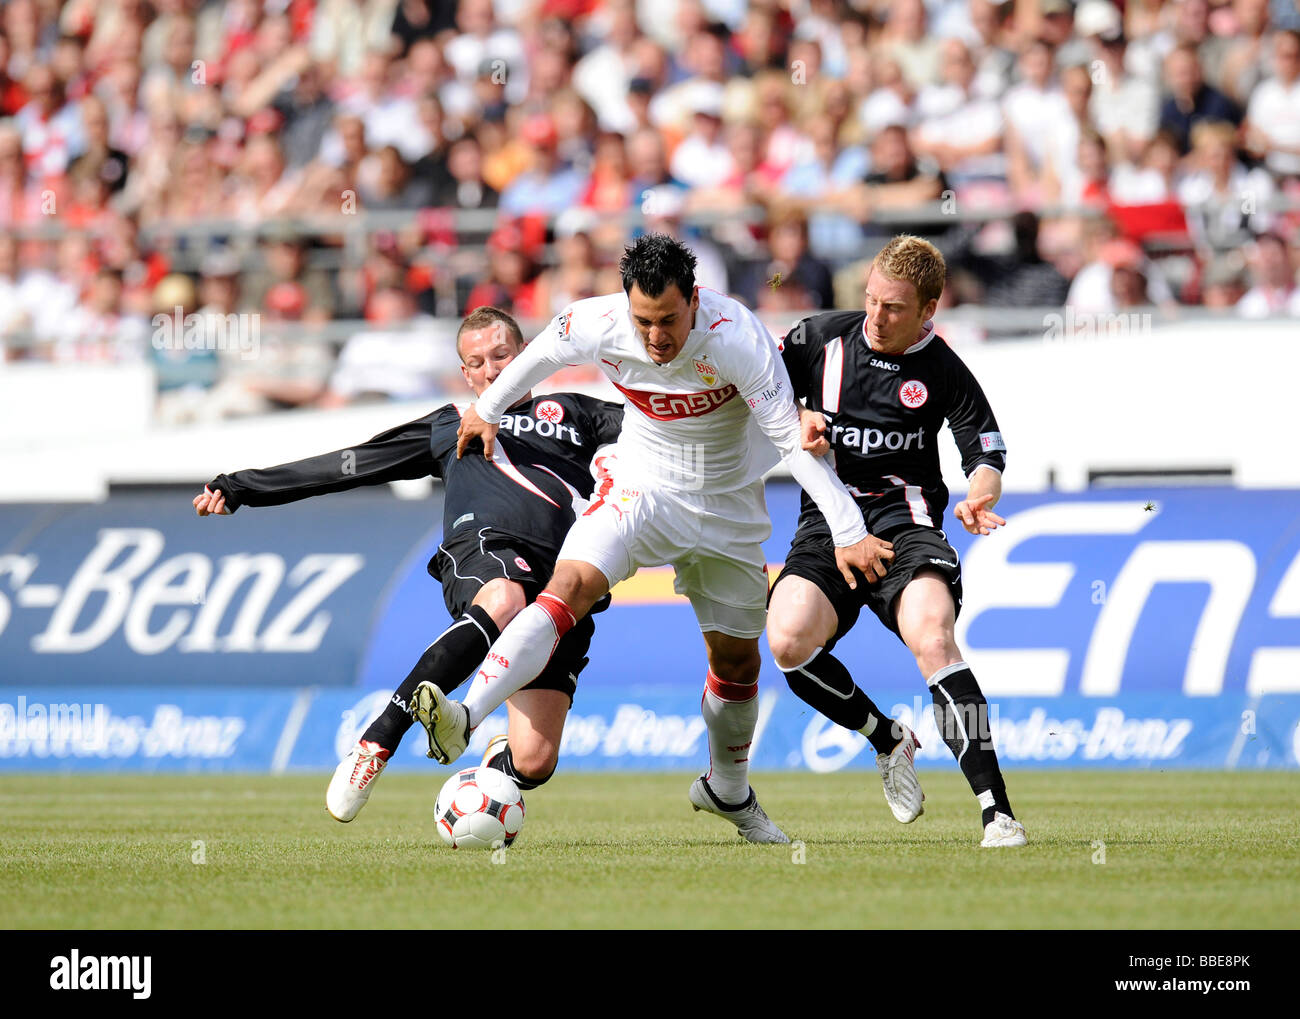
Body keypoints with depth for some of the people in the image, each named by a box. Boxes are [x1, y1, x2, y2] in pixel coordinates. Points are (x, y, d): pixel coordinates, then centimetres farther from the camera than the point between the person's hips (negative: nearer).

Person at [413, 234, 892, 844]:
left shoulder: (736, 338, -30)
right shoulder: (598, 325, -21)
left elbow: (793, 438, -28)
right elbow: (543, 354, 4)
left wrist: (848, 534, -31)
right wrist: (488, 409, 19)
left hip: (728, 507, 0)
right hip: (641, 489, 0)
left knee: (737, 658, 11)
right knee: (570, 584, -26)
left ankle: (727, 791, 37)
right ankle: (465, 717, -40)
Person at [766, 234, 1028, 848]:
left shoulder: (944, 373, 0)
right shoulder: (823, 339, 6)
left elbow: (987, 457, 2)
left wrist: (978, 498, -20)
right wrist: (796, 420, -3)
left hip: (904, 521, -3)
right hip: (827, 522, 3)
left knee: (932, 636, -30)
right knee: (788, 641, -24)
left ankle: (996, 812, -32)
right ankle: (888, 742, 4)